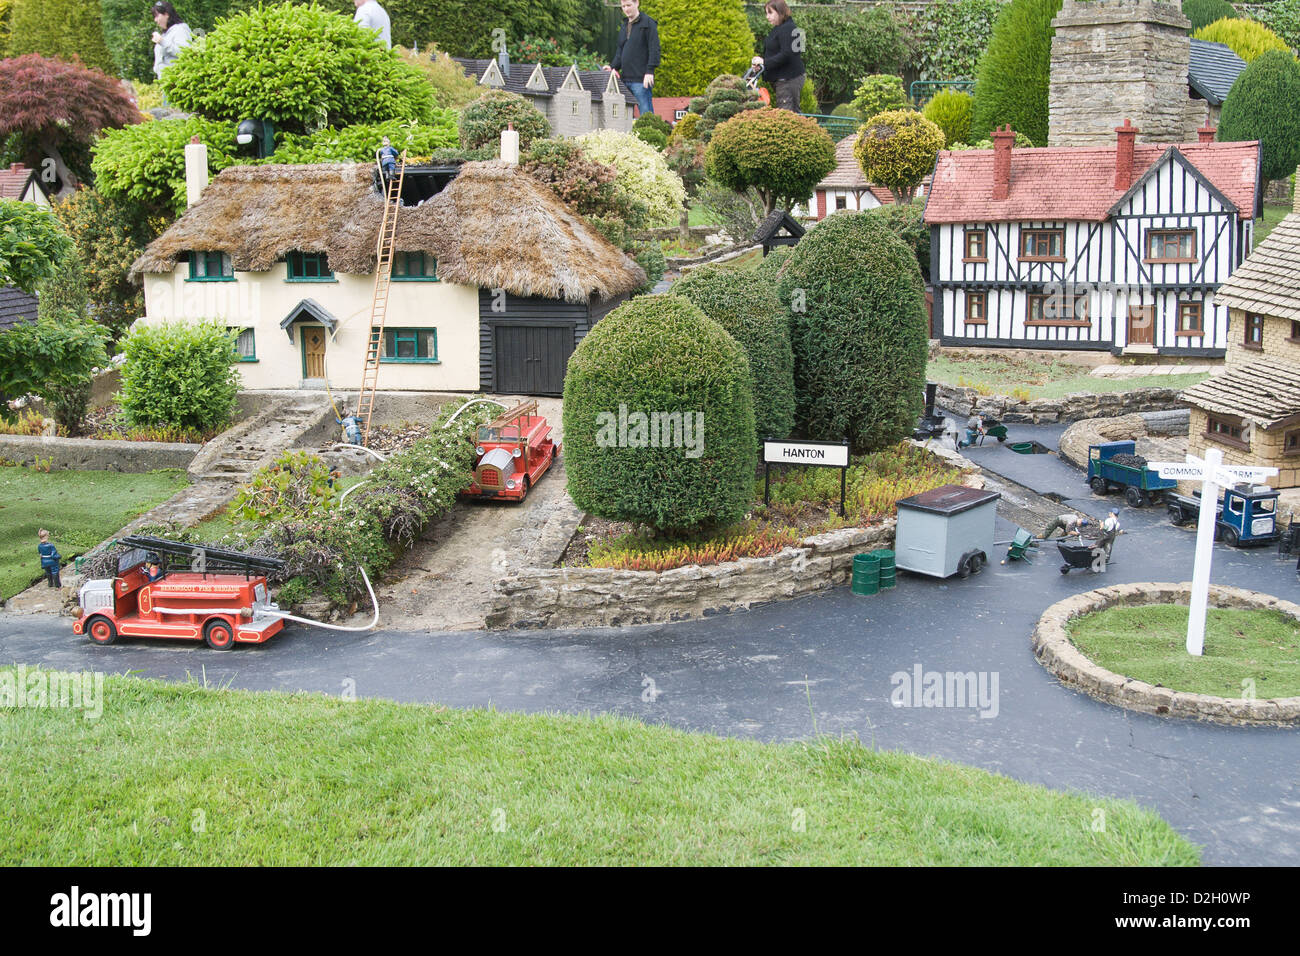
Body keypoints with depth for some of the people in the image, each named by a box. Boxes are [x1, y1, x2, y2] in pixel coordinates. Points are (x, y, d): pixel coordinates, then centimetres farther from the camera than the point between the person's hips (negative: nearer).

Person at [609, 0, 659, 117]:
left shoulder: (648, 23, -2)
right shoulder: (624, 27, 21)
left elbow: (654, 49, -9)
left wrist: (650, 71, -17)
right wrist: (615, 67, 6)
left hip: (641, 79, -8)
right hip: (626, 79, 8)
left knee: (645, 112, -10)